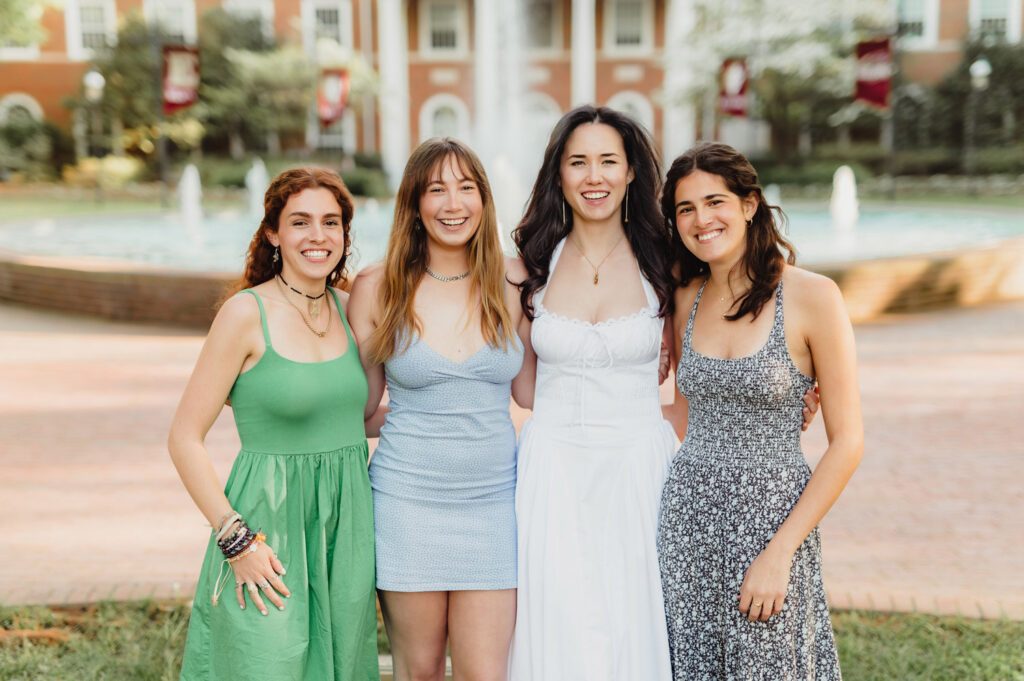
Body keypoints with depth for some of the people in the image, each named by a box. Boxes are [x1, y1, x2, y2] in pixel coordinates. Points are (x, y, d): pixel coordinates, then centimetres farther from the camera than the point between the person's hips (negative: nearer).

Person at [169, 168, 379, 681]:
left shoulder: (349, 307, 6)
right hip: (268, 526, -5)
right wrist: (234, 537, -15)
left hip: (348, 523, 6)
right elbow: (184, 439, -11)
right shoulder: (247, 313, -11)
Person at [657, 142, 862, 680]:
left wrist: (779, 552, -14)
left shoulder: (812, 297, -11)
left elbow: (847, 443, -10)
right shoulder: (687, 299, 5)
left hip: (772, 516, -4)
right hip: (686, 514, 4)